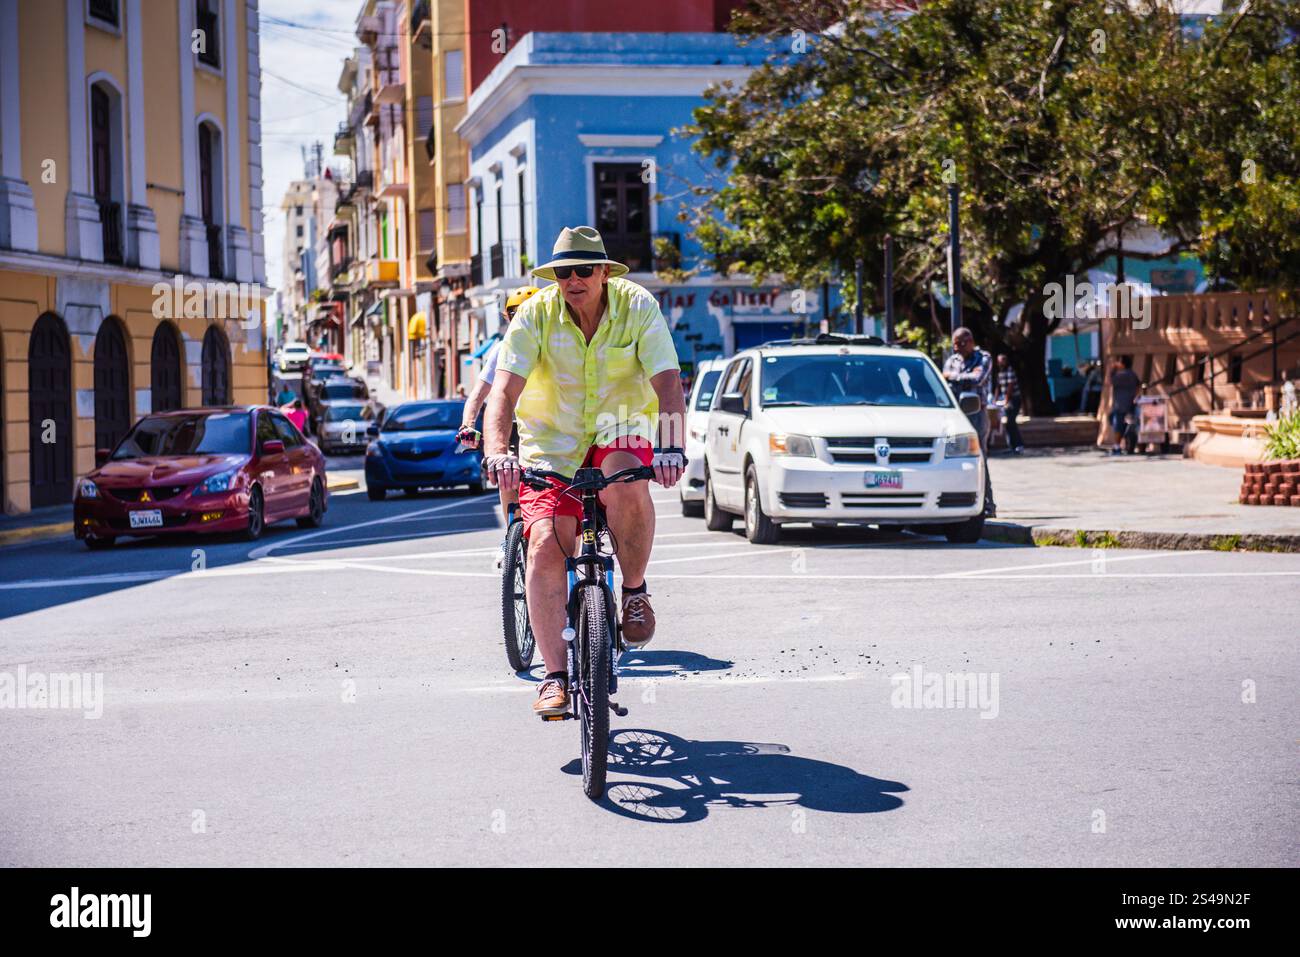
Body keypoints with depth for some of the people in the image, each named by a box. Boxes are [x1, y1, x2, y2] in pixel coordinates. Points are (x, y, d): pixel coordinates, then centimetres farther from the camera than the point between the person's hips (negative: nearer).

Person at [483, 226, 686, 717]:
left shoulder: (638, 307, -13)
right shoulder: (536, 314, -13)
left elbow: (668, 383, -23)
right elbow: (504, 389, -22)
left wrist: (671, 446, -40)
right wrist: (497, 450, -41)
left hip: (621, 435, -1)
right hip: (552, 443, 1)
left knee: (626, 488, -36)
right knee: (545, 546, -18)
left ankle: (634, 591, -9)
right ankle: (555, 676, -11)